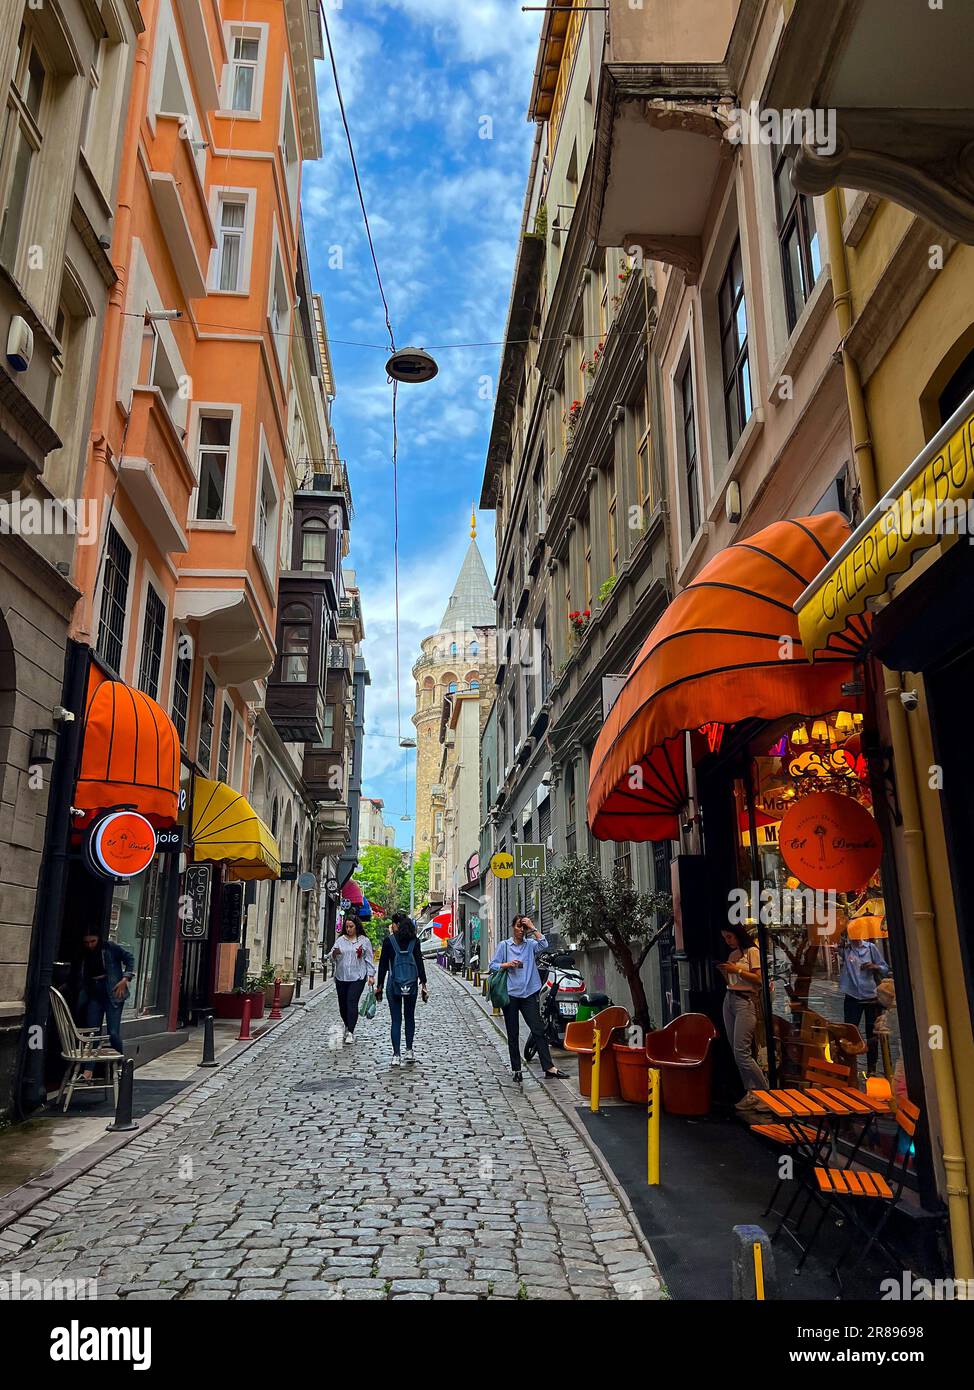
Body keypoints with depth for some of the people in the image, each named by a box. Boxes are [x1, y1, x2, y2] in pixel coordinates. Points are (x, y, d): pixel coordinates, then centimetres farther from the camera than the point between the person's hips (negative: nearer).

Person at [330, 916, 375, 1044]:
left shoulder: (364, 941, 3)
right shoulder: (341, 940, 8)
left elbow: (369, 959, 5)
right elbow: (332, 957, 6)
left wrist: (371, 975, 0)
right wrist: (334, 954, -17)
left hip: (357, 977, -3)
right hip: (341, 977, 3)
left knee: (352, 1003, -13)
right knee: (342, 1004, 7)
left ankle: (350, 1032, -11)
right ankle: (347, 1027, 29)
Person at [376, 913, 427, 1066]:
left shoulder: (389, 941, -5)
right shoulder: (414, 940, 1)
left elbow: (383, 964, -3)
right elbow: (419, 963, 0)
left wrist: (380, 985, 4)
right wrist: (423, 983, 6)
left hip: (394, 984, -2)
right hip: (412, 984, 2)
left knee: (396, 1020, 2)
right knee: (410, 1017, 17)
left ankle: (396, 1055, -1)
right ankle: (409, 1051, 16)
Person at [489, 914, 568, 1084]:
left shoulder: (530, 944, 8)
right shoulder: (504, 945, 5)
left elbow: (544, 945, -11)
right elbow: (492, 965, 4)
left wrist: (533, 928, -11)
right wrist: (507, 965, -12)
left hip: (529, 993, 1)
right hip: (510, 994, -1)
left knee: (538, 1030, -4)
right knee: (513, 1034, 6)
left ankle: (549, 1067, -4)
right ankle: (516, 1069, 15)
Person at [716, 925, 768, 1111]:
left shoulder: (752, 951, -5)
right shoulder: (732, 954, 16)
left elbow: (759, 979, -13)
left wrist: (736, 970, -16)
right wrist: (724, 971, 3)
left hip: (745, 1002, -8)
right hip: (729, 1000, 8)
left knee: (741, 1053, -12)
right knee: (736, 1052, 4)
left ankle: (767, 1092, -1)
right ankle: (751, 1092, 9)